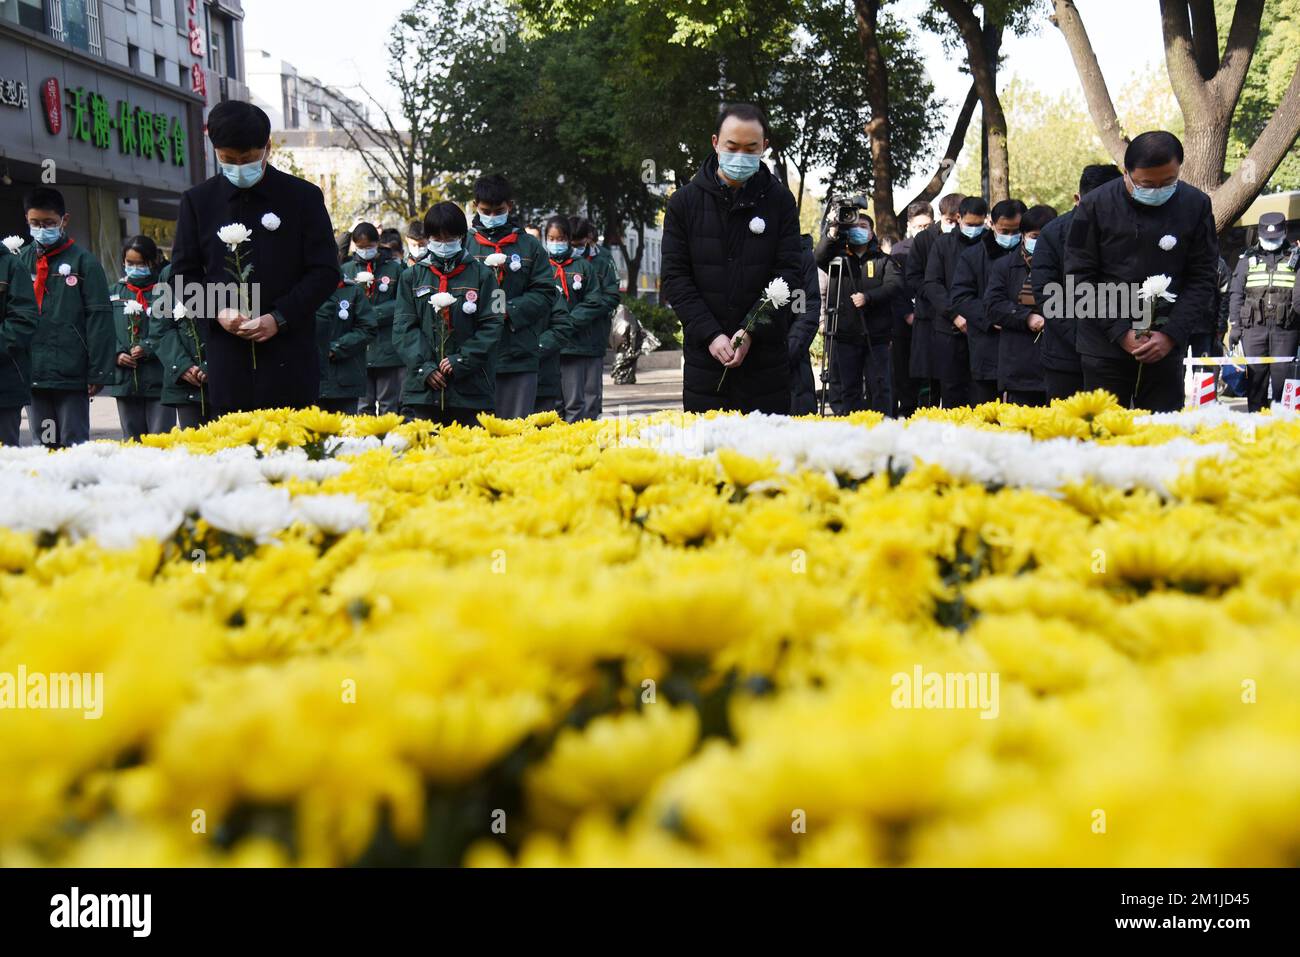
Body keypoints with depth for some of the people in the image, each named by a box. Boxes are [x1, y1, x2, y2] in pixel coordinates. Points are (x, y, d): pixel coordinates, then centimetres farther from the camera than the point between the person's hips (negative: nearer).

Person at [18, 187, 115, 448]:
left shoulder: (82, 261, -1)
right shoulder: (23, 260, 10)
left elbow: (99, 319, -4)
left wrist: (99, 372, -9)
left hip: (71, 374, -4)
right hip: (33, 374, 4)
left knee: (74, 443, 0)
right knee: (42, 444, 8)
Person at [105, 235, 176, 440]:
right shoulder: (114, 293, 14)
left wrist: (148, 348, -16)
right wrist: (117, 354, -5)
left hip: (159, 378, -4)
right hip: (125, 379, 5)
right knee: (131, 440, 11)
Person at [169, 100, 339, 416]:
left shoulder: (303, 197, 3)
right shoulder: (198, 201, 9)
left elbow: (326, 271, 1)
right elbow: (184, 274, 12)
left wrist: (279, 317, -11)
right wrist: (218, 311, -8)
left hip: (289, 354, -1)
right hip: (228, 355, 2)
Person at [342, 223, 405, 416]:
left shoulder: (395, 269, 6)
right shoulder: (347, 270, 8)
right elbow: (334, 305, 3)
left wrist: (375, 313, -11)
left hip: (388, 349, -1)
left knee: (389, 405, 5)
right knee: (362, 405, 3)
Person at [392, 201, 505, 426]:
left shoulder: (482, 275, 6)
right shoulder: (412, 276, 11)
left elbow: (492, 325, -1)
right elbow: (403, 326, 6)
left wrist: (461, 360, -10)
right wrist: (423, 367, -7)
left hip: (471, 388, -1)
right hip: (421, 387, 1)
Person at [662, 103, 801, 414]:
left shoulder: (780, 201, 3)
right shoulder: (685, 201, 3)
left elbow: (788, 272, -2)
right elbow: (674, 276, 0)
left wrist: (751, 330, -14)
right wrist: (710, 334, -11)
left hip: (765, 355, 0)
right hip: (703, 357, 0)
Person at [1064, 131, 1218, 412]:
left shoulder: (1196, 205, 0)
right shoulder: (1095, 205, -4)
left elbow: (1202, 279, 2)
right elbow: (1081, 277, -3)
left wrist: (1172, 335, -9)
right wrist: (1119, 332, -10)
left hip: (1166, 346, 1)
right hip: (1105, 346, -1)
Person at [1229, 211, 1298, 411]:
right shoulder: (1247, 260, 13)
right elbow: (1236, 295, 11)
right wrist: (1235, 325, 3)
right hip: (1254, 327, 1)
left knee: (1282, 373, -4)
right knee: (1255, 374, 2)